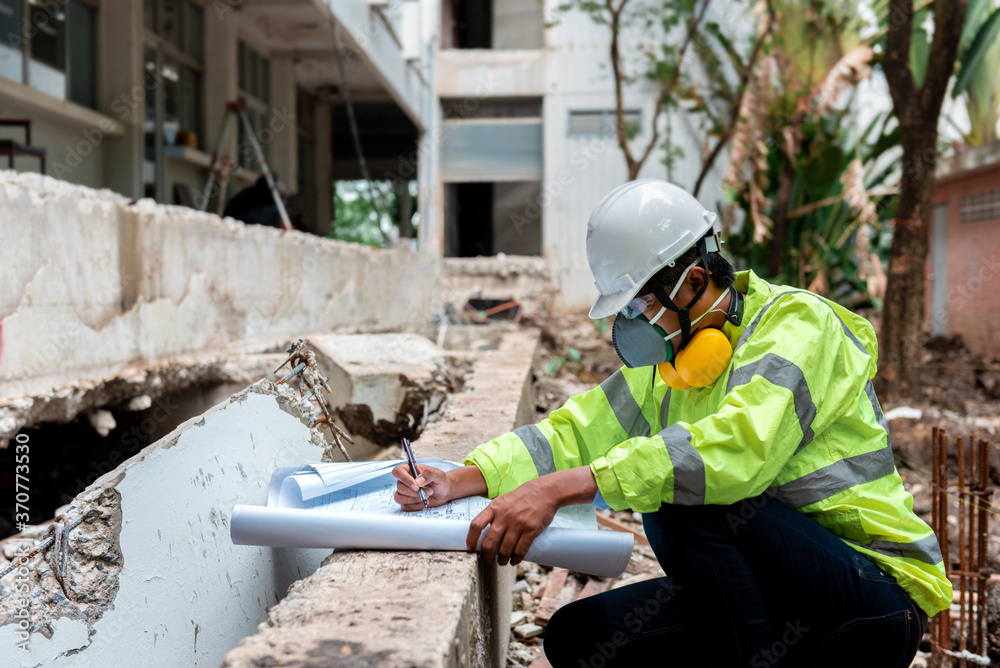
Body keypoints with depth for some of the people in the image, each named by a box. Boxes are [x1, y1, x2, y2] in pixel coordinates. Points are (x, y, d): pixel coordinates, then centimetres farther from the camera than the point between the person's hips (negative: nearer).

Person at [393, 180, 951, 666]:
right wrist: (459, 483, -14)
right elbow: (578, 431, 2)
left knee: (686, 501, -30)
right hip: (758, 590, 8)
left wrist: (560, 488, -40)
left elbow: (735, 447, -34)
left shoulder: (797, 323, -17)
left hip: (878, 595, -7)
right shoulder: (665, 363, 9)